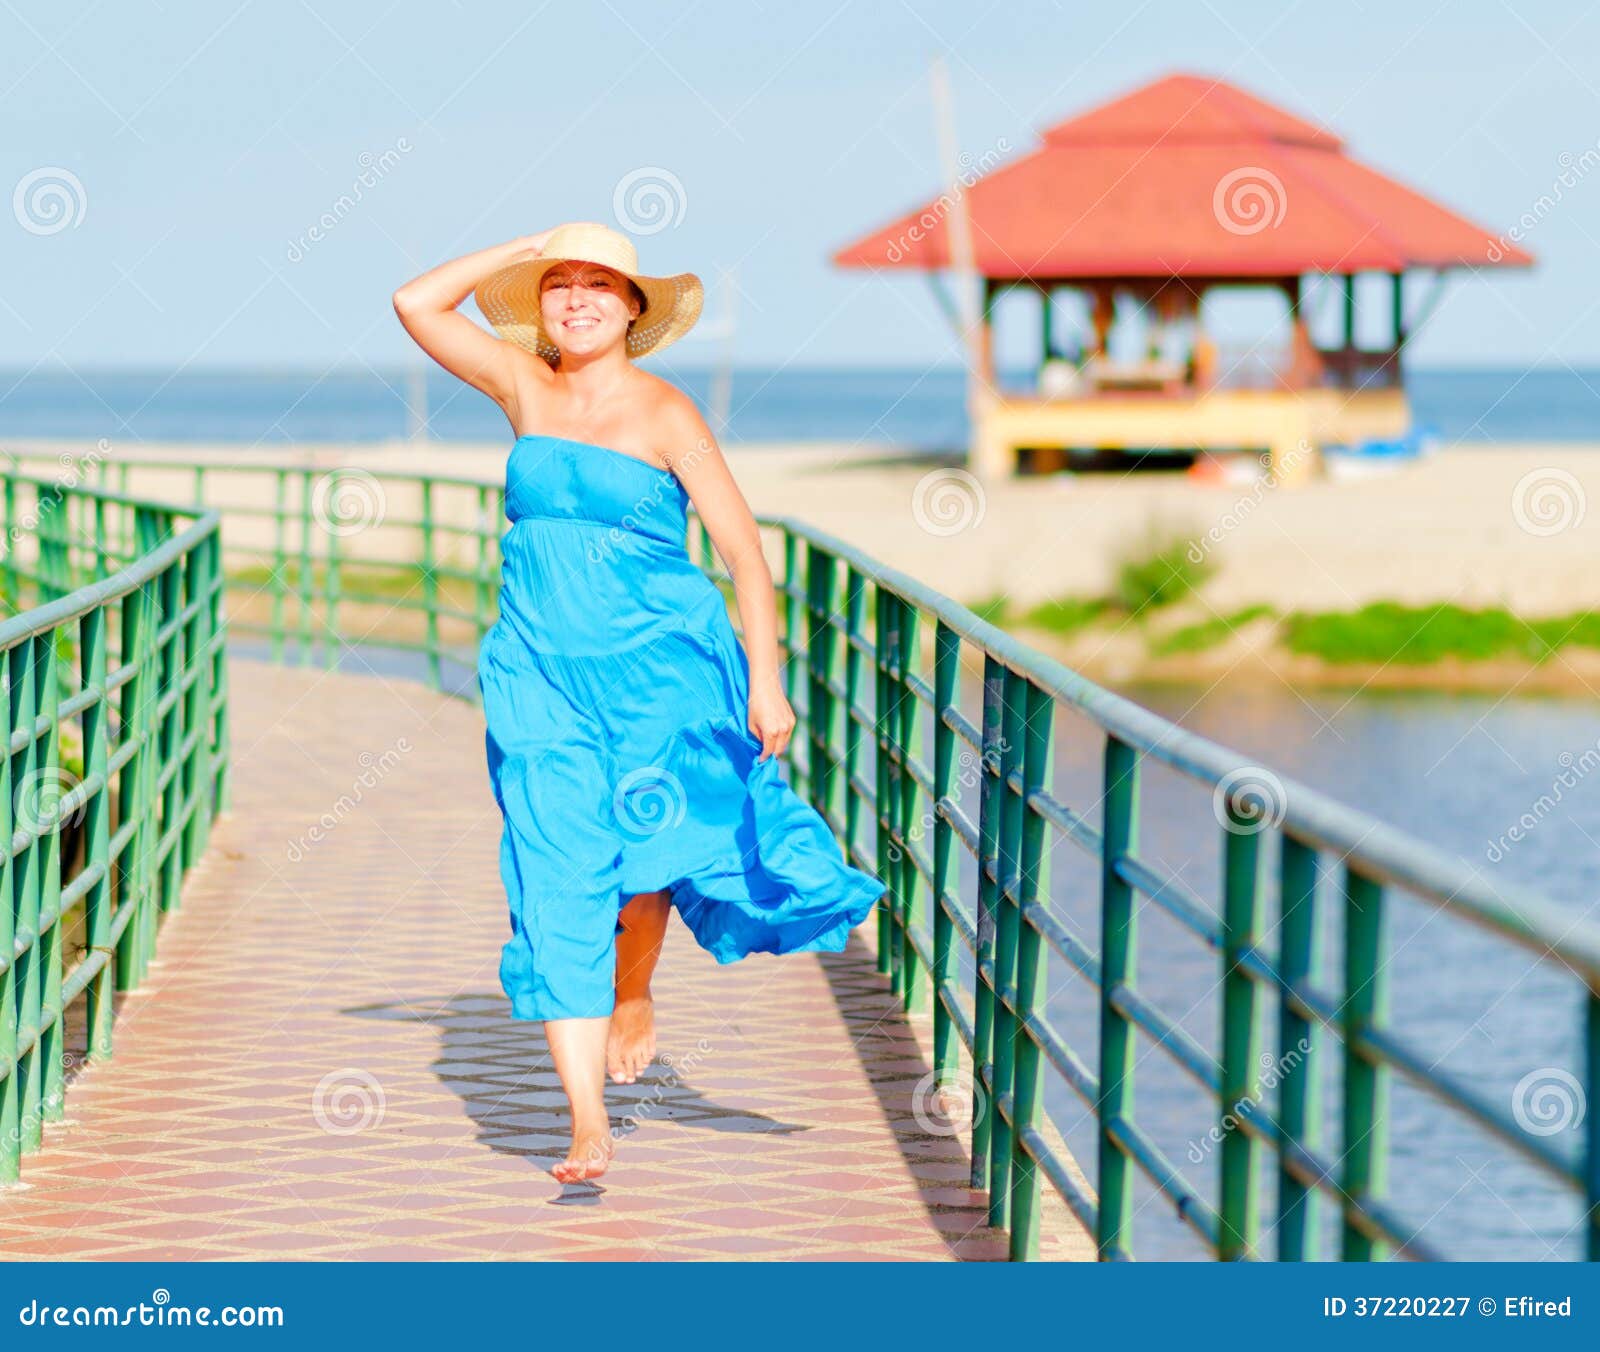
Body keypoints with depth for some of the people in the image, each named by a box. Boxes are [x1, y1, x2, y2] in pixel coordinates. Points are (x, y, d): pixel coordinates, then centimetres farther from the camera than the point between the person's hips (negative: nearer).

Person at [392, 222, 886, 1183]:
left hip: (659, 664, -2)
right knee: (558, 880, -7)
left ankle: (634, 996, 17)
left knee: (647, 829, -17)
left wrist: (766, 680, -11)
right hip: (541, 670, 2)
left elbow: (745, 549, -4)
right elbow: (416, 303, 8)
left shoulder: (665, 415, -3)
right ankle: (589, 1127, -7)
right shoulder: (524, 386, 8)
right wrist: (527, 248, 5)